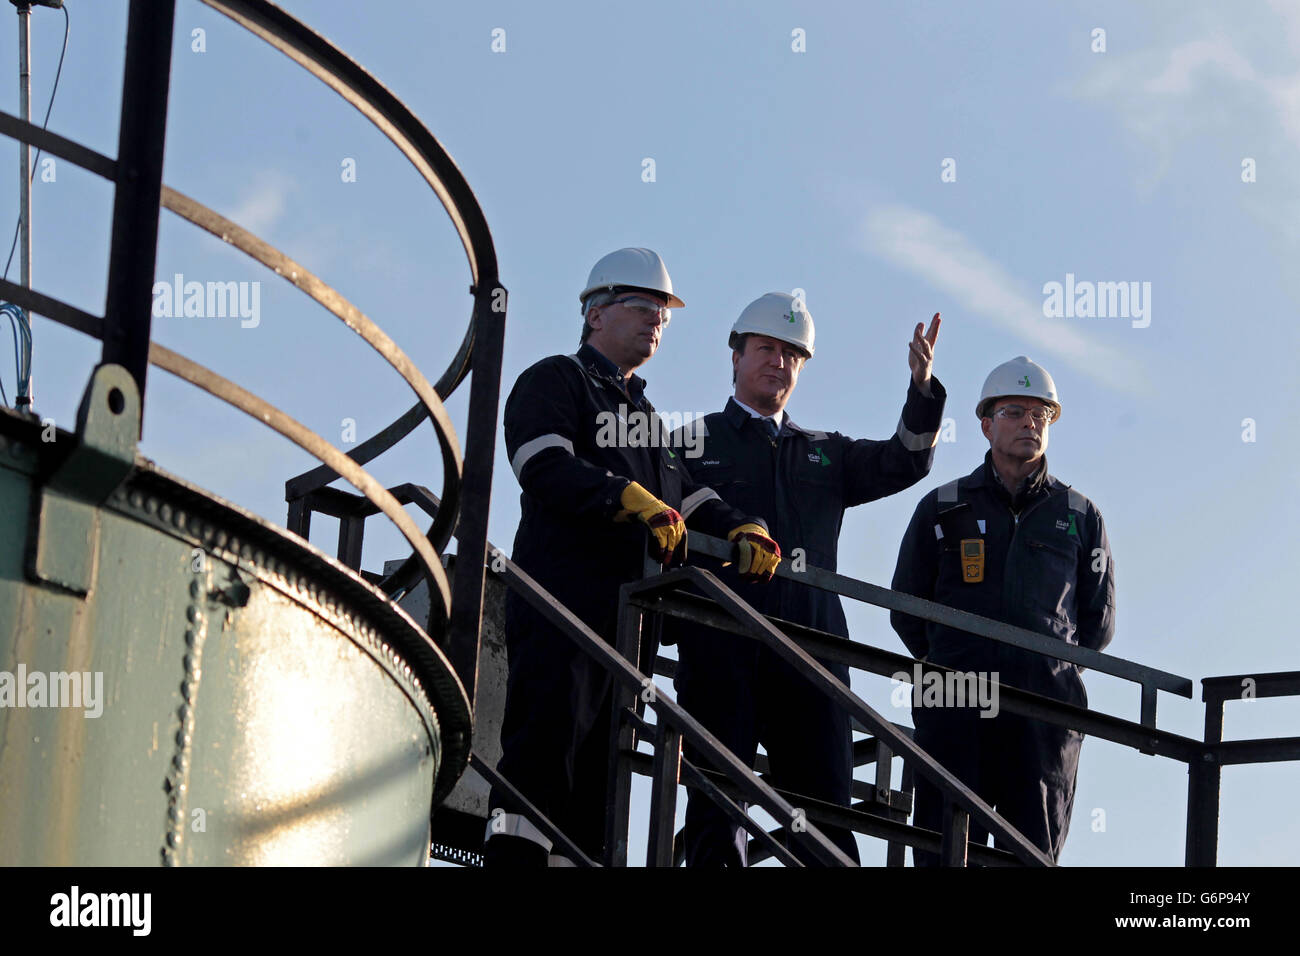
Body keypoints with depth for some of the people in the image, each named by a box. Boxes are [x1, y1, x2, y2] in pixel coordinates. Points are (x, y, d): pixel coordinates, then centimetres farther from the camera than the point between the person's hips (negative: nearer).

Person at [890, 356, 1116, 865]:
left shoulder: (1080, 517, 13)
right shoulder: (942, 509, 12)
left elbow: (1098, 622, 18)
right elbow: (906, 611, 16)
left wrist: (1048, 667, 10)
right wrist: (952, 667, 12)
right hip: (956, 711, -1)